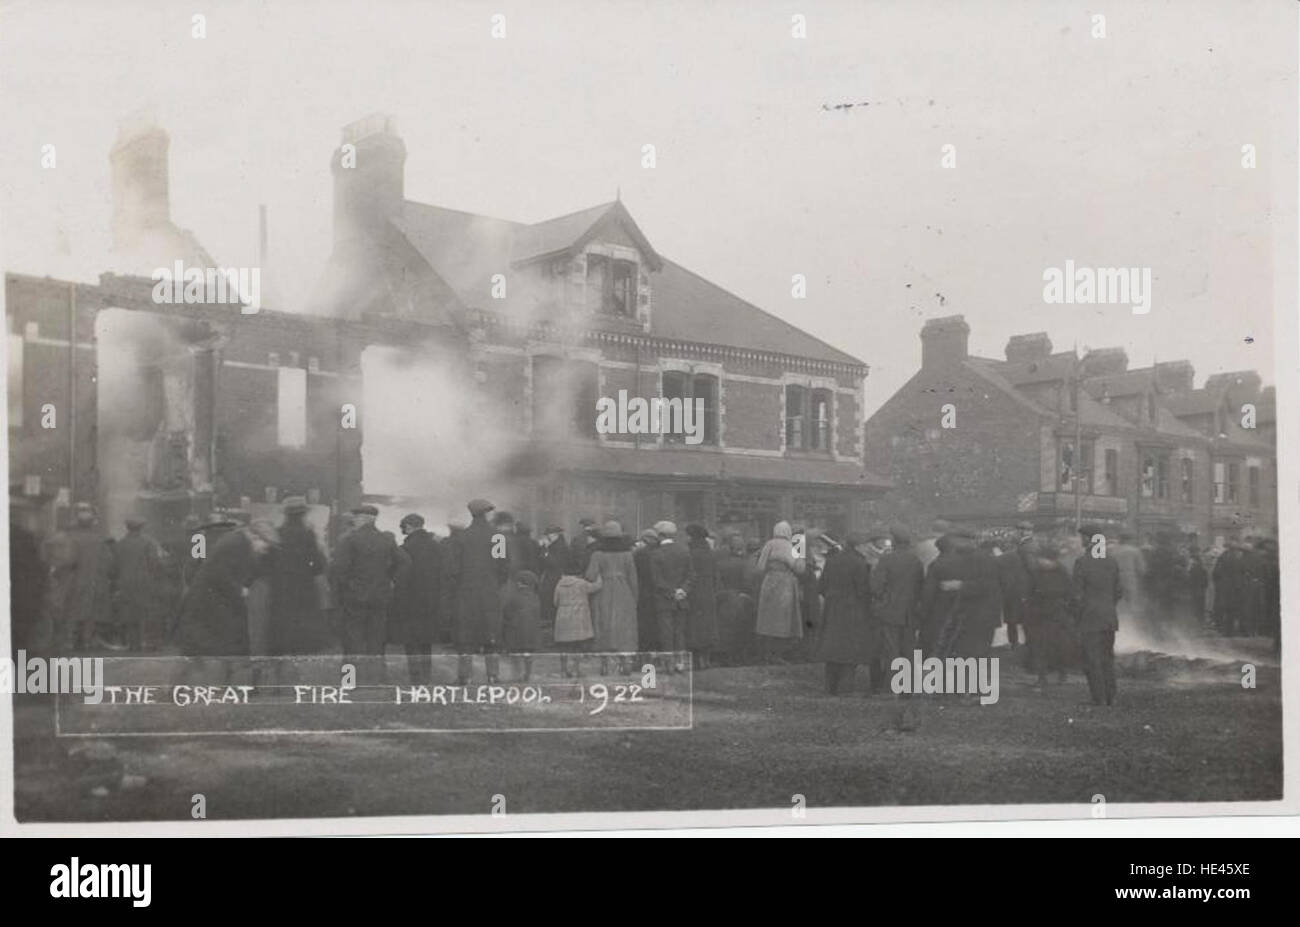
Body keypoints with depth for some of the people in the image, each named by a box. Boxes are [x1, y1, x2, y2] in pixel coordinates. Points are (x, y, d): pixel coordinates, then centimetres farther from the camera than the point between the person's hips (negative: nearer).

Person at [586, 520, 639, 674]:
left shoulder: (597, 554, -6)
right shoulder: (627, 554, -2)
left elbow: (590, 576, -14)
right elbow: (633, 579, -1)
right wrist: (634, 599, 7)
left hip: (603, 596, 0)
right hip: (623, 595, 0)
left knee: (603, 629, 6)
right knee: (623, 628, 5)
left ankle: (604, 663, 4)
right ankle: (623, 661, 0)